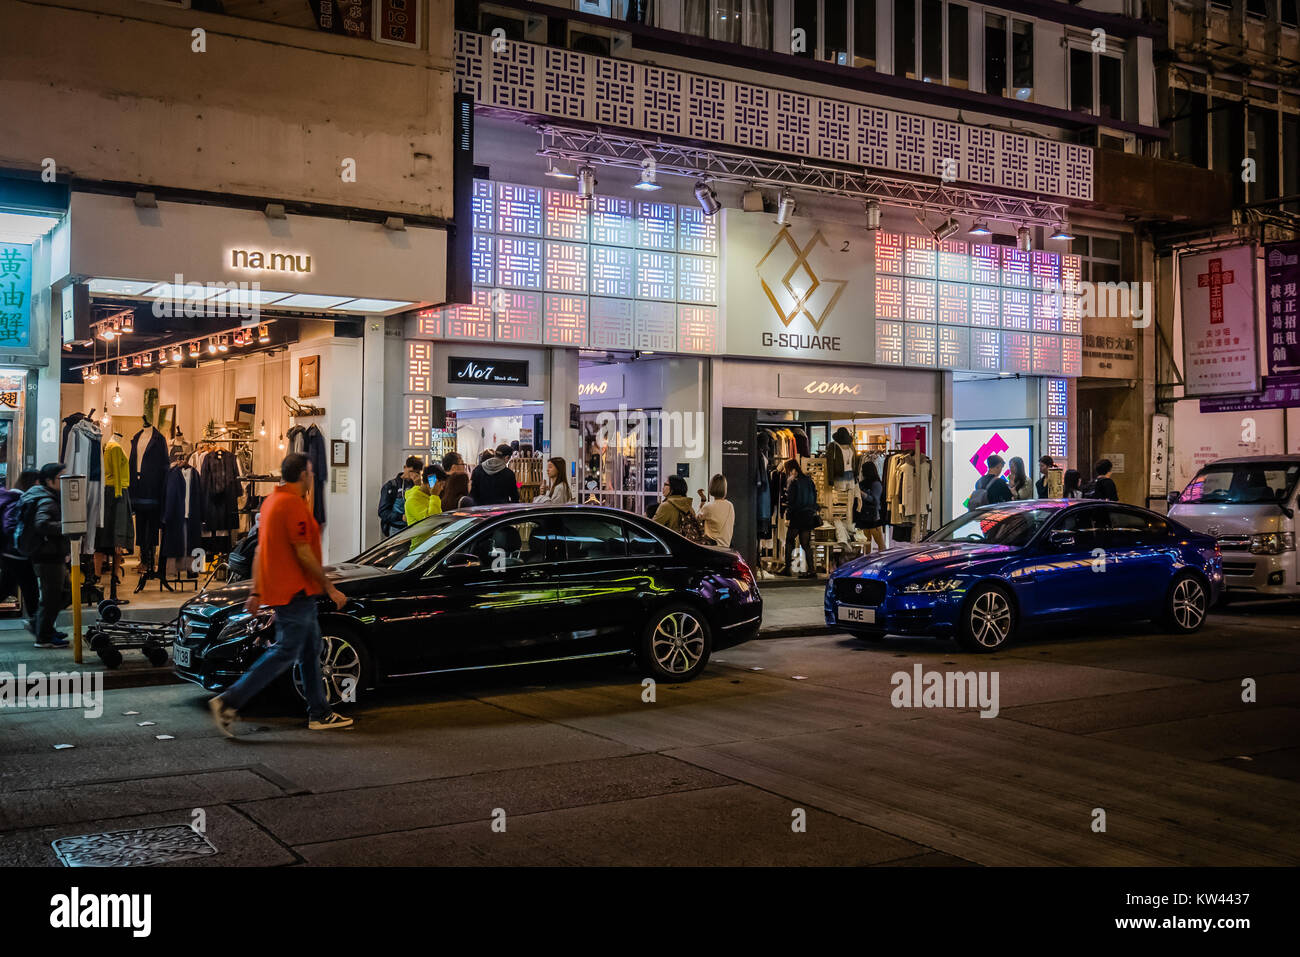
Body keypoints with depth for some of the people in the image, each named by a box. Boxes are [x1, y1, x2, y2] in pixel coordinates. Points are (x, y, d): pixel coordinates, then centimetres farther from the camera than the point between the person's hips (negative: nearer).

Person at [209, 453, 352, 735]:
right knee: (285, 653, -7)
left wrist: (256, 592, 18)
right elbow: (304, 554, -19)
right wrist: (330, 588, -12)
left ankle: (319, 714, 19)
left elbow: (260, 551, 16)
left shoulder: (271, 500, 14)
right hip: (294, 592, -11)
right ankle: (229, 702, -8)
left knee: (311, 650, 14)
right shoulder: (293, 505, -17)